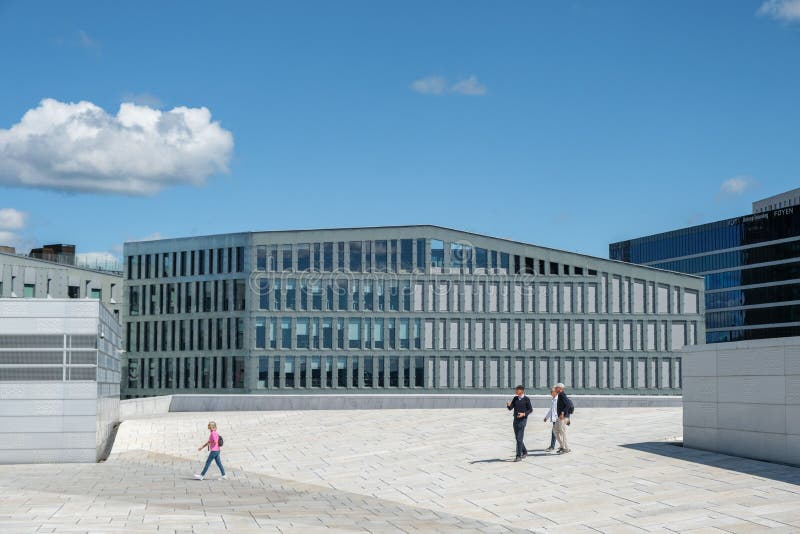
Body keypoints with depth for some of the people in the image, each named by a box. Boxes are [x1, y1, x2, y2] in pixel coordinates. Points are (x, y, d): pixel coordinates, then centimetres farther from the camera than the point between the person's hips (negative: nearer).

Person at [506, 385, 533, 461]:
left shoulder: (526, 399, -6)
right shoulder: (515, 398, 9)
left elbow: (530, 409, -2)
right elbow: (510, 408, 4)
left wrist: (524, 414, -17)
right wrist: (508, 405, -19)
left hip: (522, 420, -6)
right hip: (516, 420, 6)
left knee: (519, 438, -9)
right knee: (517, 438, 12)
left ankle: (518, 456, -7)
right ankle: (524, 452, 30)